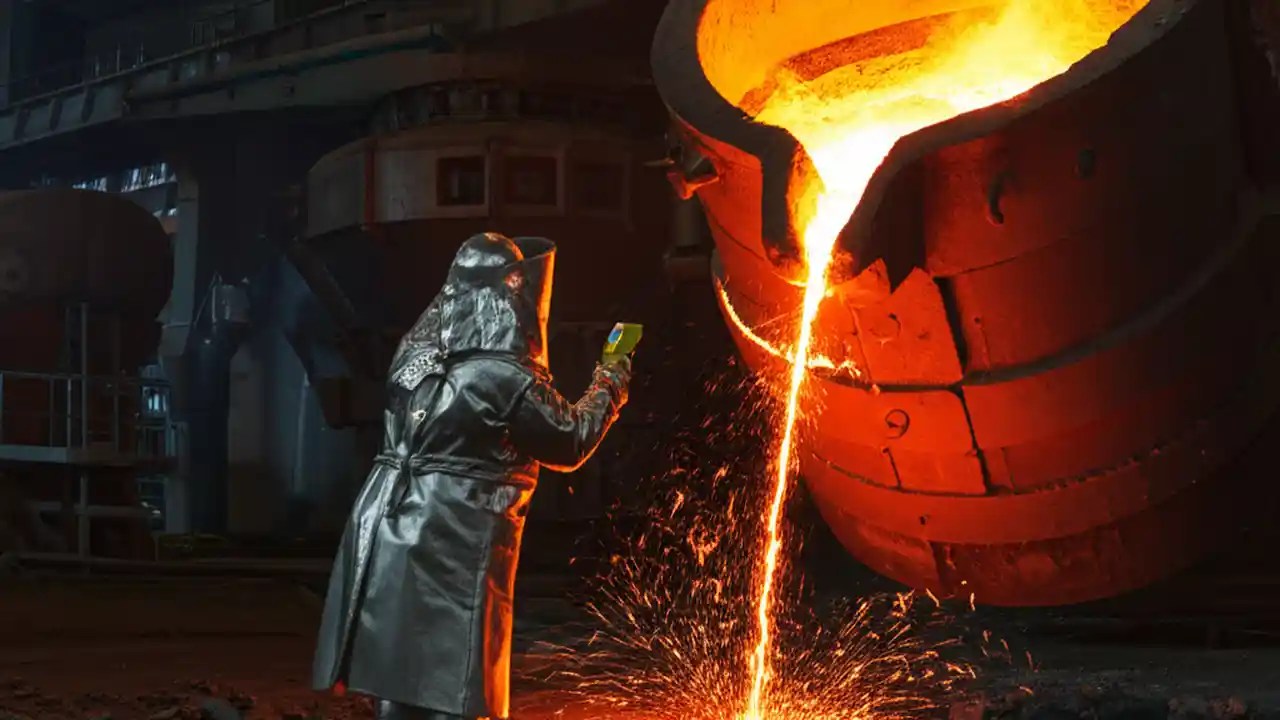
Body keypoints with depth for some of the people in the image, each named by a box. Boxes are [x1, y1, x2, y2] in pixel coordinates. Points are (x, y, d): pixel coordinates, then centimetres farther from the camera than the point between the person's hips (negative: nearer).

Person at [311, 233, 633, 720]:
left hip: (390, 544, 7)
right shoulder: (506, 377, -15)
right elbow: (570, 445, -1)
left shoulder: (420, 353, 7)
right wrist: (608, 388, 16)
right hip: (453, 556, -7)